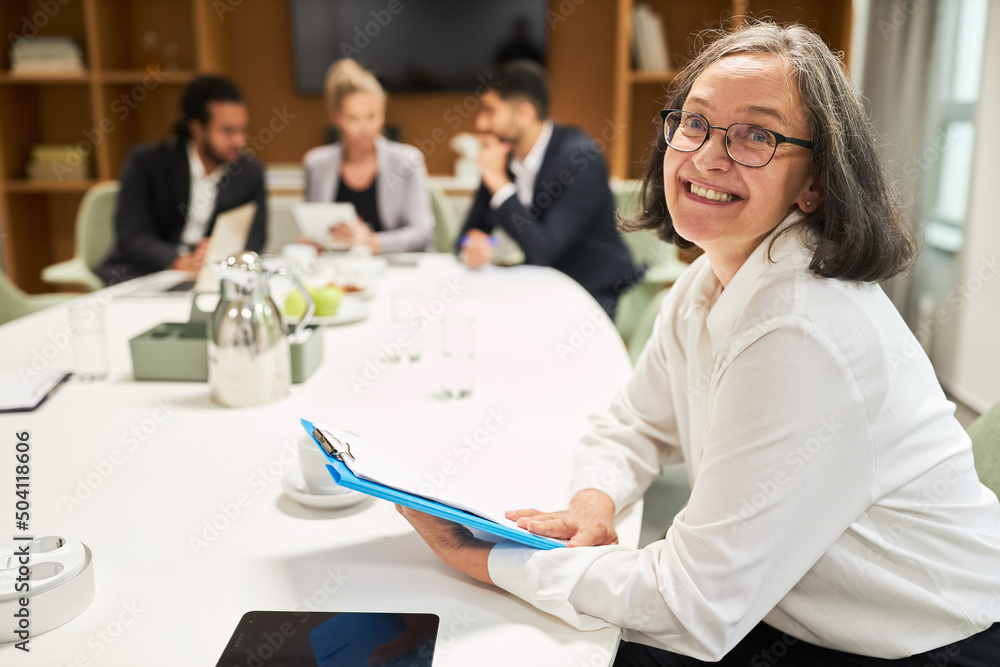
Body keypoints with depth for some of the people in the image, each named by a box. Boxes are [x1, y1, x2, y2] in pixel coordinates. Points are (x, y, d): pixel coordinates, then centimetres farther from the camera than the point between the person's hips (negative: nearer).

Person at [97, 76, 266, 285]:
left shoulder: (251, 174, 3)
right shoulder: (146, 163, -6)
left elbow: (254, 241, -4)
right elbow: (132, 237, -14)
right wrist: (182, 262, -34)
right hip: (140, 275, -3)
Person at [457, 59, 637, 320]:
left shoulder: (580, 157, -19)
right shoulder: (503, 156, 1)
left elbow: (544, 251, -26)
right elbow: (473, 228, 8)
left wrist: (500, 184, -24)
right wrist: (471, 247, -17)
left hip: (598, 296, -6)